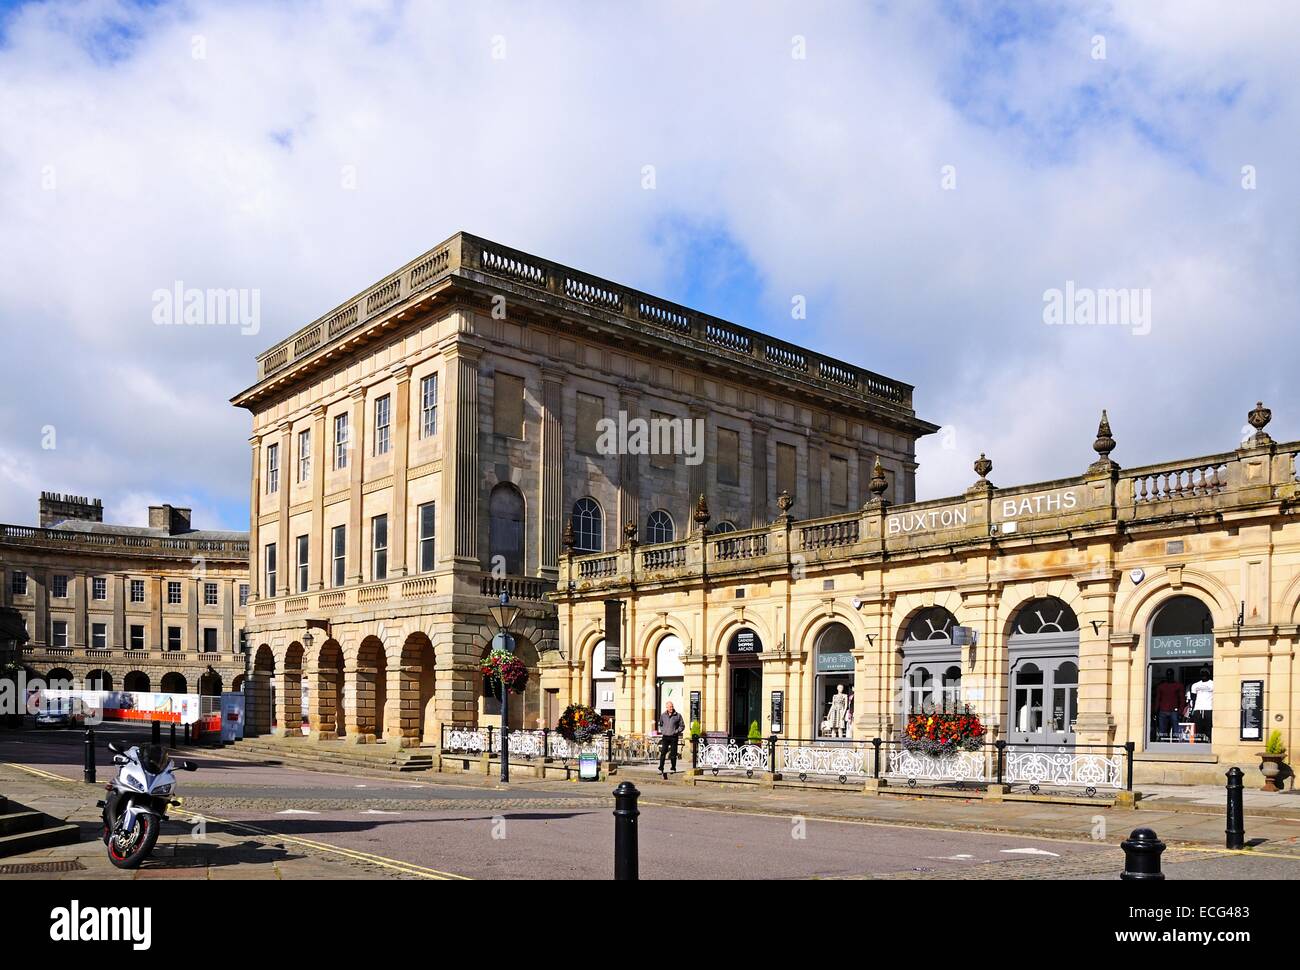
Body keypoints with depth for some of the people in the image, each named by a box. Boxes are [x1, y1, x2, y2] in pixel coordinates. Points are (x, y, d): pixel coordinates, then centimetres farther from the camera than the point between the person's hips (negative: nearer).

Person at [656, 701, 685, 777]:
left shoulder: (678, 716, -1)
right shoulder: (662, 716, 7)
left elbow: (682, 726, 4)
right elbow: (660, 724, 22)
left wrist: (676, 731, -7)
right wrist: (662, 731, 7)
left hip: (674, 737, -1)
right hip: (665, 737, 1)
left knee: (673, 753, 2)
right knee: (663, 752, -7)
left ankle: (673, 767, 14)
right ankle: (661, 768, -7)